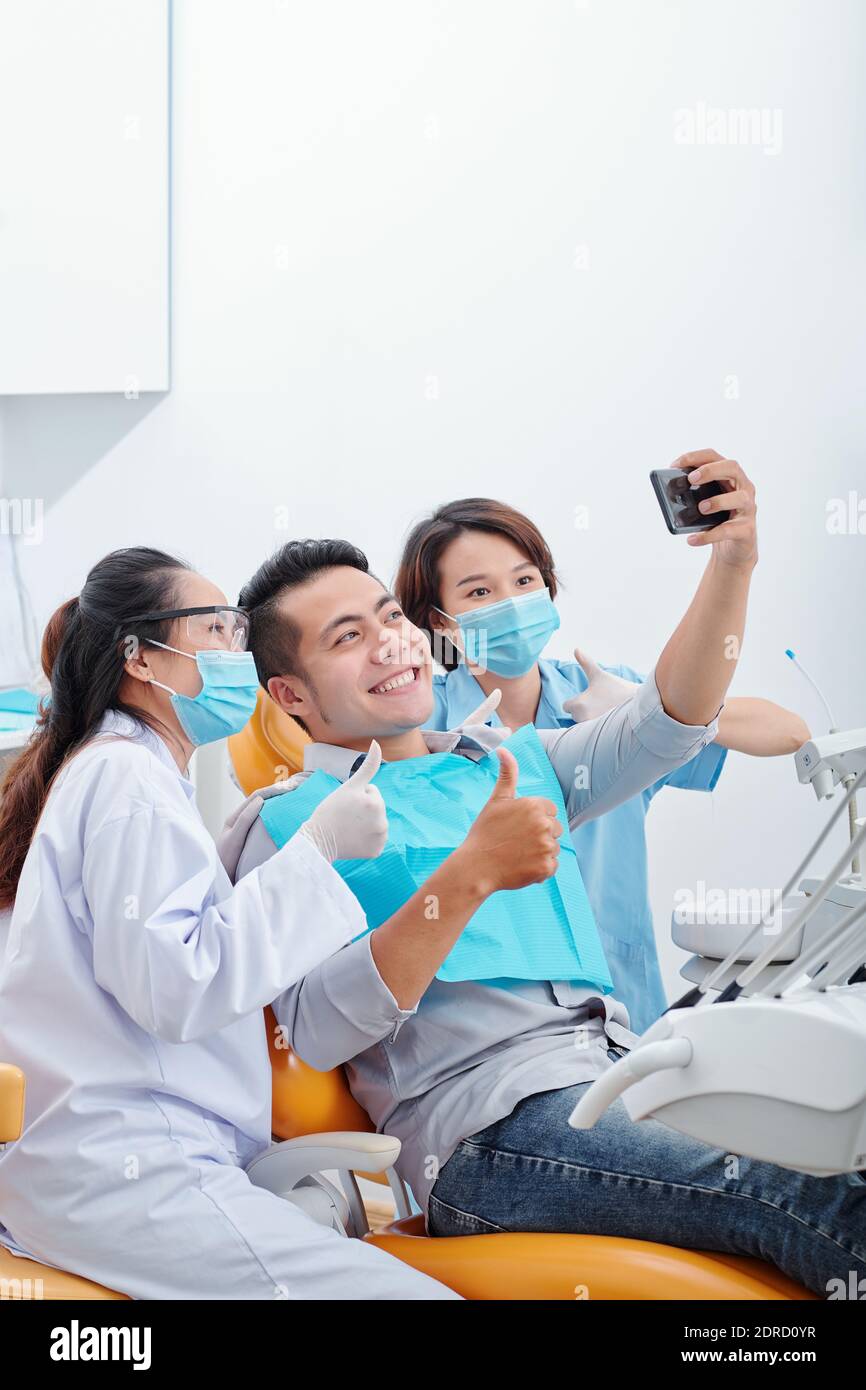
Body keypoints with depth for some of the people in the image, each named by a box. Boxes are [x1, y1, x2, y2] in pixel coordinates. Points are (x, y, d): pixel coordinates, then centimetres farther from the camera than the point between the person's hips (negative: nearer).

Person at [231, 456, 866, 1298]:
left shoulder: (504, 762, 23)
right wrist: (469, 878, -21)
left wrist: (731, 565, 1)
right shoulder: (291, 827, 3)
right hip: (493, 1131, -7)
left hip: (621, 1071, 7)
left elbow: (664, 726, 16)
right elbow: (318, 1032, -11)